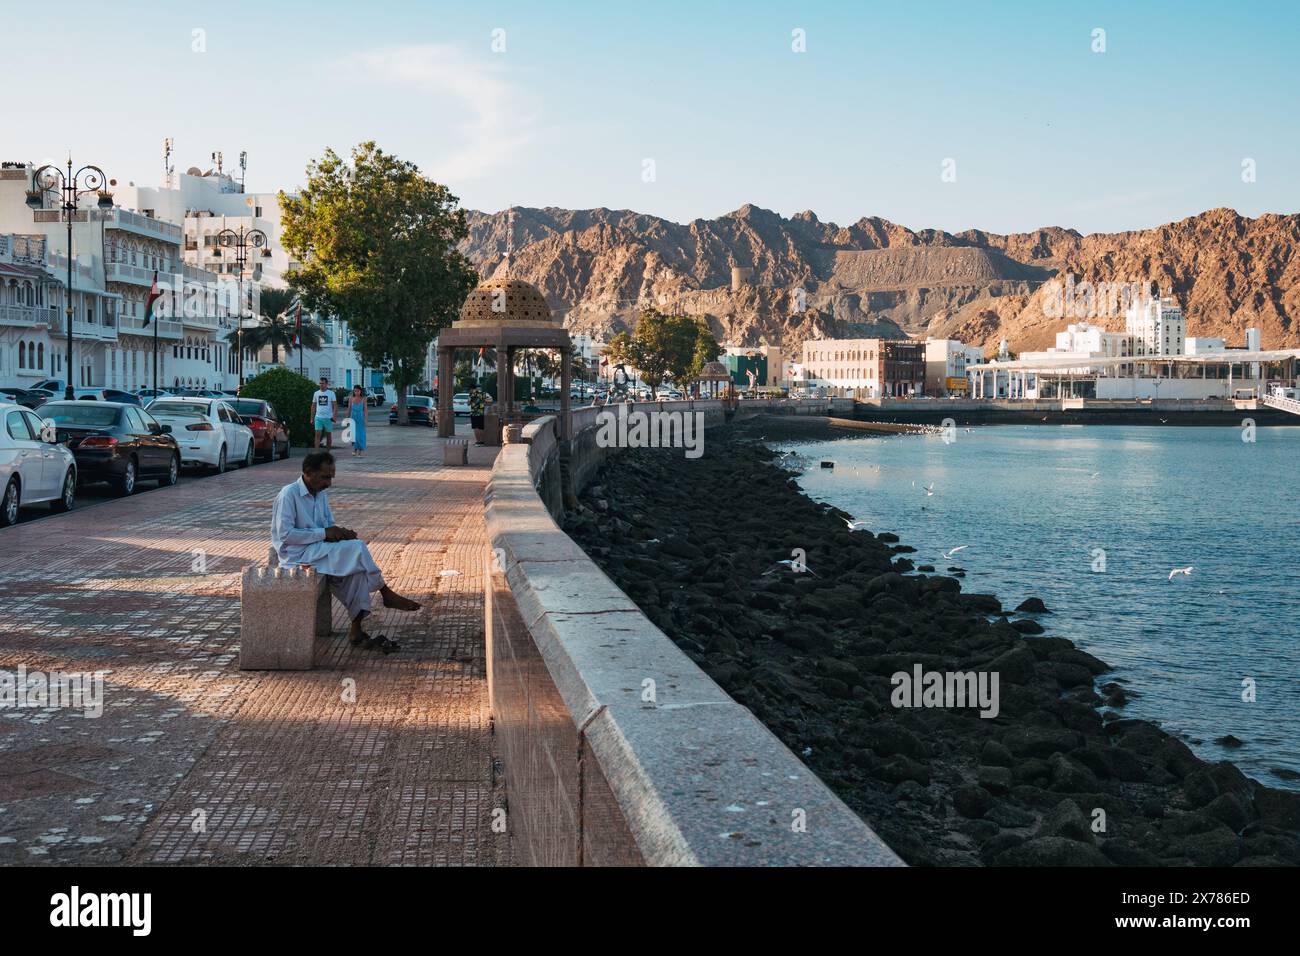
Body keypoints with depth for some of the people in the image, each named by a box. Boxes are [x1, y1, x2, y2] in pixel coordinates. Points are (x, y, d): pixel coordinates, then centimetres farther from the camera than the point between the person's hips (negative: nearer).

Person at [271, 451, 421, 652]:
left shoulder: (321, 495, 14)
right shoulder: (289, 494, -12)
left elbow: (330, 526, 19)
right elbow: (285, 534, -20)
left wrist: (340, 532, -6)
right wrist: (324, 533, -19)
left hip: (318, 550, 8)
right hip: (297, 555, -8)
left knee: (357, 567, -17)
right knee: (356, 548, -22)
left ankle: (356, 630, -18)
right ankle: (387, 594, -7)